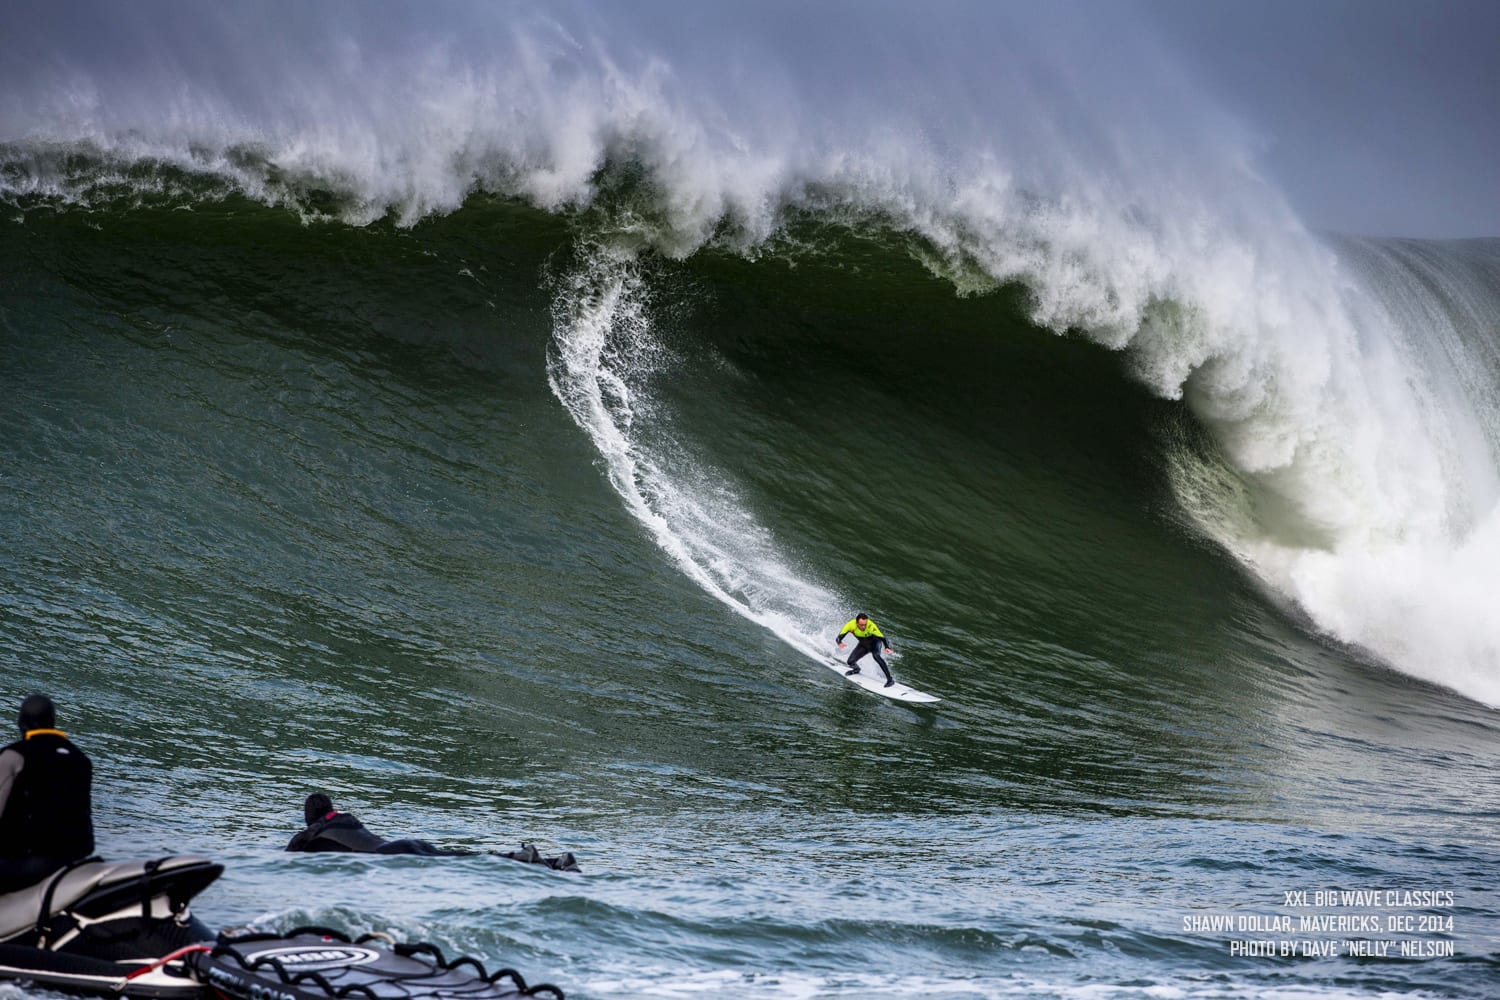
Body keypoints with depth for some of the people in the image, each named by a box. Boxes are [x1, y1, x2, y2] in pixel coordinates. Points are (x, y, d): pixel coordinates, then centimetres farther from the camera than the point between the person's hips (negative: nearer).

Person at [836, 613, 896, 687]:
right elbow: (839, 637, -26)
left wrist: (887, 647, -54)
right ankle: (856, 669, 31)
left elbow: (882, 638, -35)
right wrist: (840, 643, -49)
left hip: (875, 642, -3)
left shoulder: (871, 626, -37)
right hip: (863, 644, 3)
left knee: (876, 655, -33)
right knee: (850, 662, -8)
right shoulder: (850, 625, -30)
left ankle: (890, 679, -29)